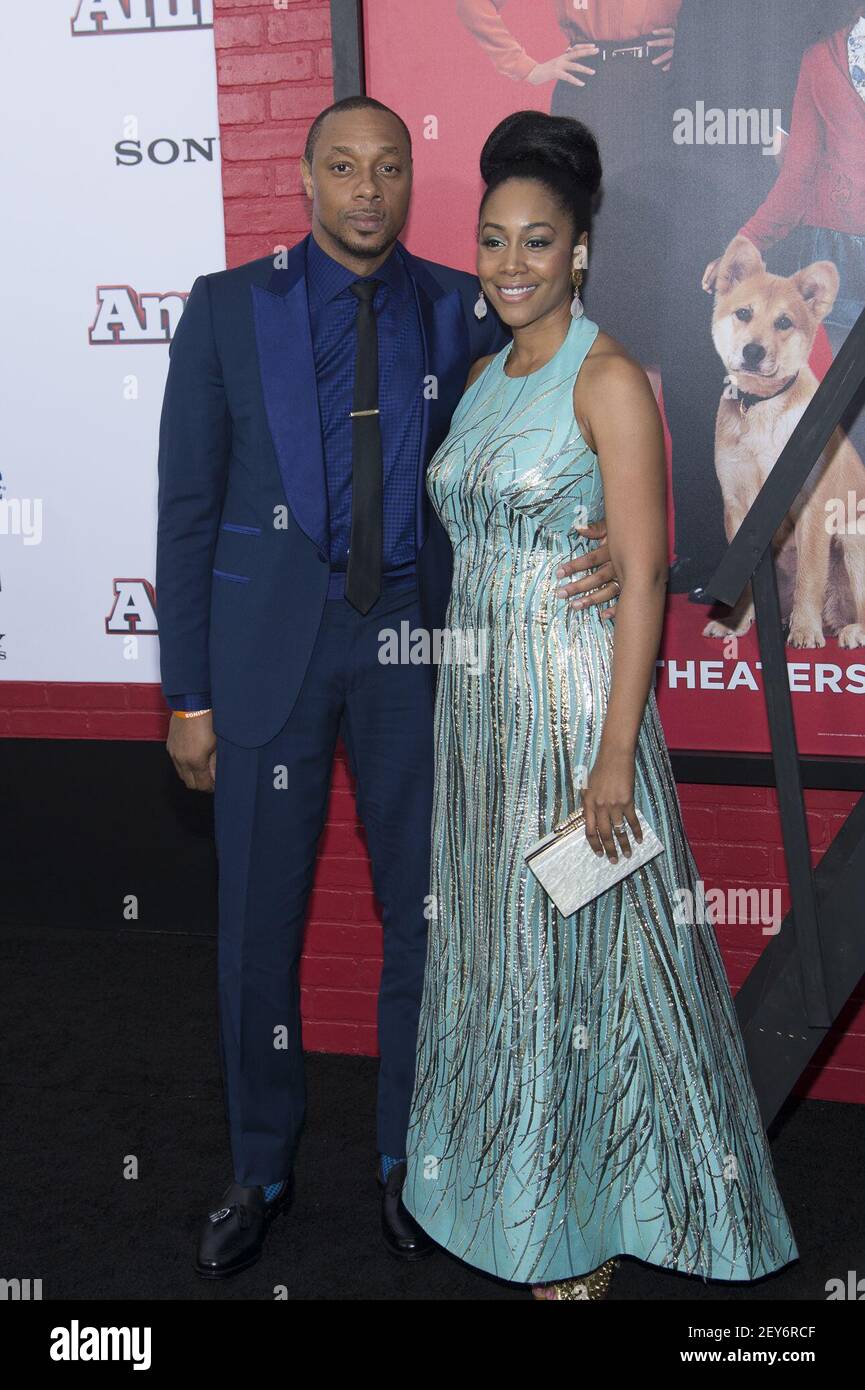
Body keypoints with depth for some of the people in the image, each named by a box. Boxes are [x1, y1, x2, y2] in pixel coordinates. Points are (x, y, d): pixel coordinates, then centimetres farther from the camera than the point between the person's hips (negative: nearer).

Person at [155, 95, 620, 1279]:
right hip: (267, 646, -1)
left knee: (423, 912, 10)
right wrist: (188, 695, -3)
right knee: (258, 924, 8)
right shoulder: (228, 306, 0)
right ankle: (261, 1171, 30)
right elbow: (188, 504, 0)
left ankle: (406, 1158, 32)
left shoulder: (463, 311, 3)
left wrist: (603, 558, -19)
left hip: (416, 647, 1)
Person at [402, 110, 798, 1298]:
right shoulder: (487, 376, 12)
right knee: (499, 943, 15)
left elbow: (643, 575, -16)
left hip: (574, 697, -8)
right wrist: (462, 702, 15)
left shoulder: (609, 378, -11)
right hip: (480, 698, 8)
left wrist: (616, 754, -20)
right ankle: (519, 1192, 33)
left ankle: (590, 1224, 21)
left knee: (581, 949, 3)